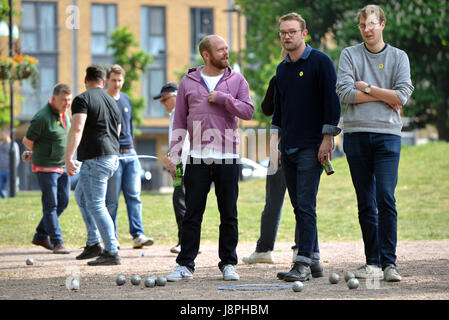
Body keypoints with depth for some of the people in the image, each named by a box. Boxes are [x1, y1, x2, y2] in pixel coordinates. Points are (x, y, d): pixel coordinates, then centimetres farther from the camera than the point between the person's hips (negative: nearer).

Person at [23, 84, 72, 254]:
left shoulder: (65, 113, 6)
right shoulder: (42, 117, -21)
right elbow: (27, 141, -12)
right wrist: (39, 153, 7)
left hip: (63, 166, 8)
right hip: (46, 167, -8)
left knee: (63, 201, 10)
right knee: (51, 205, -4)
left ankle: (41, 236, 22)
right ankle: (57, 242, -1)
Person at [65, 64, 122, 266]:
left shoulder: (82, 100, -7)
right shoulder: (112, 102, 19)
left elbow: (77, 129, -20)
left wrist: (68, 158, -24)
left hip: (95, 159, -9)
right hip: (112, 158, 9)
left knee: (96, 205, -7)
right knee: (80, 195, 24)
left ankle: (112, 252, -10)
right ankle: (93, 242, 23)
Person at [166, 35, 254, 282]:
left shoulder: (236, 81, 8)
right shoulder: (188, 83, 8)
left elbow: (248, 111, -3)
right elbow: (180, 121, 9)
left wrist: (223, 98, -11)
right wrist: (174, 154, 2)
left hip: (227, 158, 0)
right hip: (197, 159, 0)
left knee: (229, 215, 4)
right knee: (192, 215, 0)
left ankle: (228, 263, 13)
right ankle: (185, 264, 5)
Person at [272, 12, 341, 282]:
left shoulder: (320, 62, -5)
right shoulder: (282, 69, 15)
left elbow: (332, 100, -9)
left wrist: (327, 138, -14)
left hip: (312, 147, -7)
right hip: (289, 148, 7)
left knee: (305, 204, -13)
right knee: (299, 206, 8)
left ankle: (303, 264, -15)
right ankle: (314, 257, 16)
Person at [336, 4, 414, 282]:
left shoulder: (399, 57, 9)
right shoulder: (350, 55, 10)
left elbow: (403, 95, -4)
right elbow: (345, 93, -4)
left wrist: (367, 88, -3)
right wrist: (384, 97, -4)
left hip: (387, 134, -1)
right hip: (356, 133, 1)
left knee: (386, 199, -12)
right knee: (366, 203, 3)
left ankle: (389, 262, -9)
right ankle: (372, 262, 7)